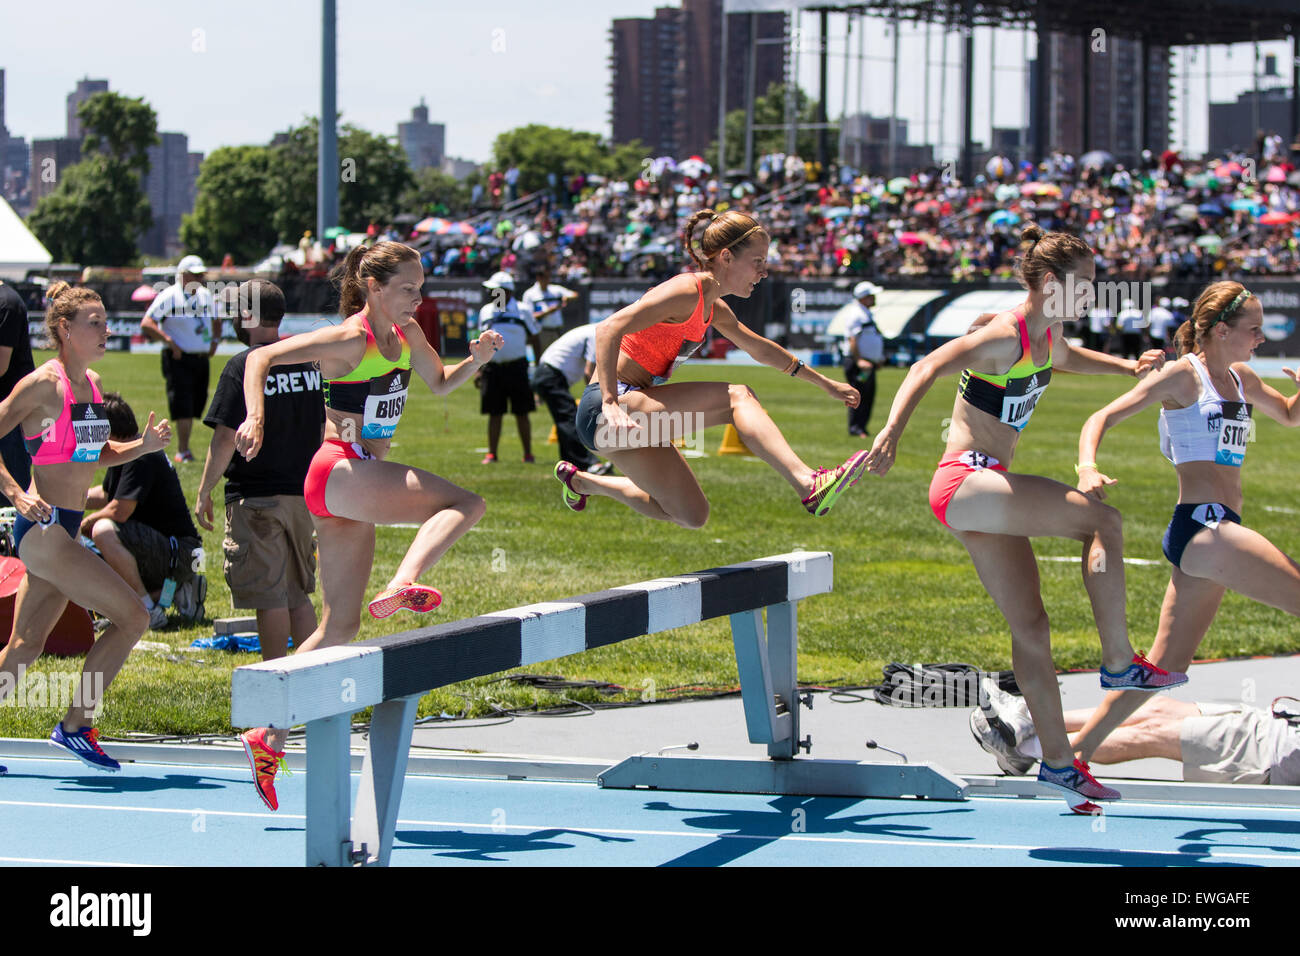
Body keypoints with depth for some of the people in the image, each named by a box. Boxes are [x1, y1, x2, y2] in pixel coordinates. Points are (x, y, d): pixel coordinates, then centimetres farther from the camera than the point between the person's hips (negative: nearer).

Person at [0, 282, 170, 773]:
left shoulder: (91, 383, 11)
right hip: (43, 528, -8)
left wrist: (143, 445, 6)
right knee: (132, 616, -10)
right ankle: (76, 725, -2)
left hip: (64, 529, 8)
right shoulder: (42, 385, -13)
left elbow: (100, 453, 23)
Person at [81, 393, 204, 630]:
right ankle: (177, 590, 13)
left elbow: (119, 511, -28)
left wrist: (84, 525, -10)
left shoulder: (143, 457, -20)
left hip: (179, 553, -10)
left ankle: (149, 611, -22)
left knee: (104, 531, -31)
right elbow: (106, 495, 30)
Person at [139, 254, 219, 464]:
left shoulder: (206, 296, 12)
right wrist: (169, 340, -23)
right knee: (182, 405, -13)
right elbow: (146, 324, -15)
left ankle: (182, 448, 20)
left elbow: (216, 321, 30)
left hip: (202, 358, 7)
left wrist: (215, 340, 12)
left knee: (196, 403, 8)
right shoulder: (169, 296, -9)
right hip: (178, 358, -7)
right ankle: (183, 451, -10)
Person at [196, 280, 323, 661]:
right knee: (298, 595, 15)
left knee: (269, 597, -2)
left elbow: (226, 438, -15)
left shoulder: (243, 366, -12)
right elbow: (322, 432, 14)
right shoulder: (308, 363, 8)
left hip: (257, 497, -7)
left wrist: (204, 492, -6)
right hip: (303, 494, 7)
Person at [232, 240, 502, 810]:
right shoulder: (349, 339, -11)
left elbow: (440, 383, 27)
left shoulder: (406, 332, 13)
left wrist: (476, 359, 8)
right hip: (340, 469, -9)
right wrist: (255, 417, -27)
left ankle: (269, 738, 11)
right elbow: (261, 357, -12)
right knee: (465, 504, -23)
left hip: (356, 489, 9)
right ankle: (403, 585, -45)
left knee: (340, 626, 9)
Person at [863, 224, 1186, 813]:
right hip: (965, 483, -10)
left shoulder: (1048, 338, 13)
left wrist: (1128, 367, 27)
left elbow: (1066, 359, 39)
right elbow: (927, 369, -27)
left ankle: (1058, 762, 14)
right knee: (1103, 521, -19)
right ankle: (1119, 664, -13)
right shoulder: (1005, 337, -16)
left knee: (1031, 626, 8)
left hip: (987, 491, 10)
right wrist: (891, 433, -40)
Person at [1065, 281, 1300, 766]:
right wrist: (1087, 467, -27)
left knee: (1165, 663, 9)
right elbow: (1103, 419, -7)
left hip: (1217, 529, 9)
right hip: (1202, 524, -9)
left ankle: (1075, 752, 12)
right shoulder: (1184, 375, -5)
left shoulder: (1241, 379, 18)